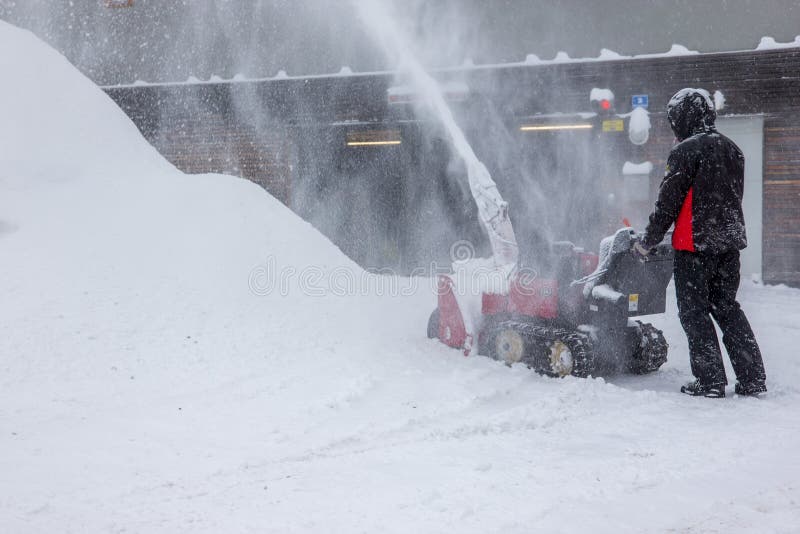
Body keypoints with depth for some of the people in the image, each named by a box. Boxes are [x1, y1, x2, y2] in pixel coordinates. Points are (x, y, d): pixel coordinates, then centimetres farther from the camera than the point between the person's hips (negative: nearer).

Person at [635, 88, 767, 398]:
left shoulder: (686, 151, -11)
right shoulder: (731, 149, 14)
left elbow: (668, 201, -11)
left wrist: (648, 241, -3)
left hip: (694, 244, -7)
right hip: (730, 242, 8)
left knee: (694, 311, 1)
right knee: (726, 307, 14)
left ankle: (710, 381, -1)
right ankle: (753, 380, 12)